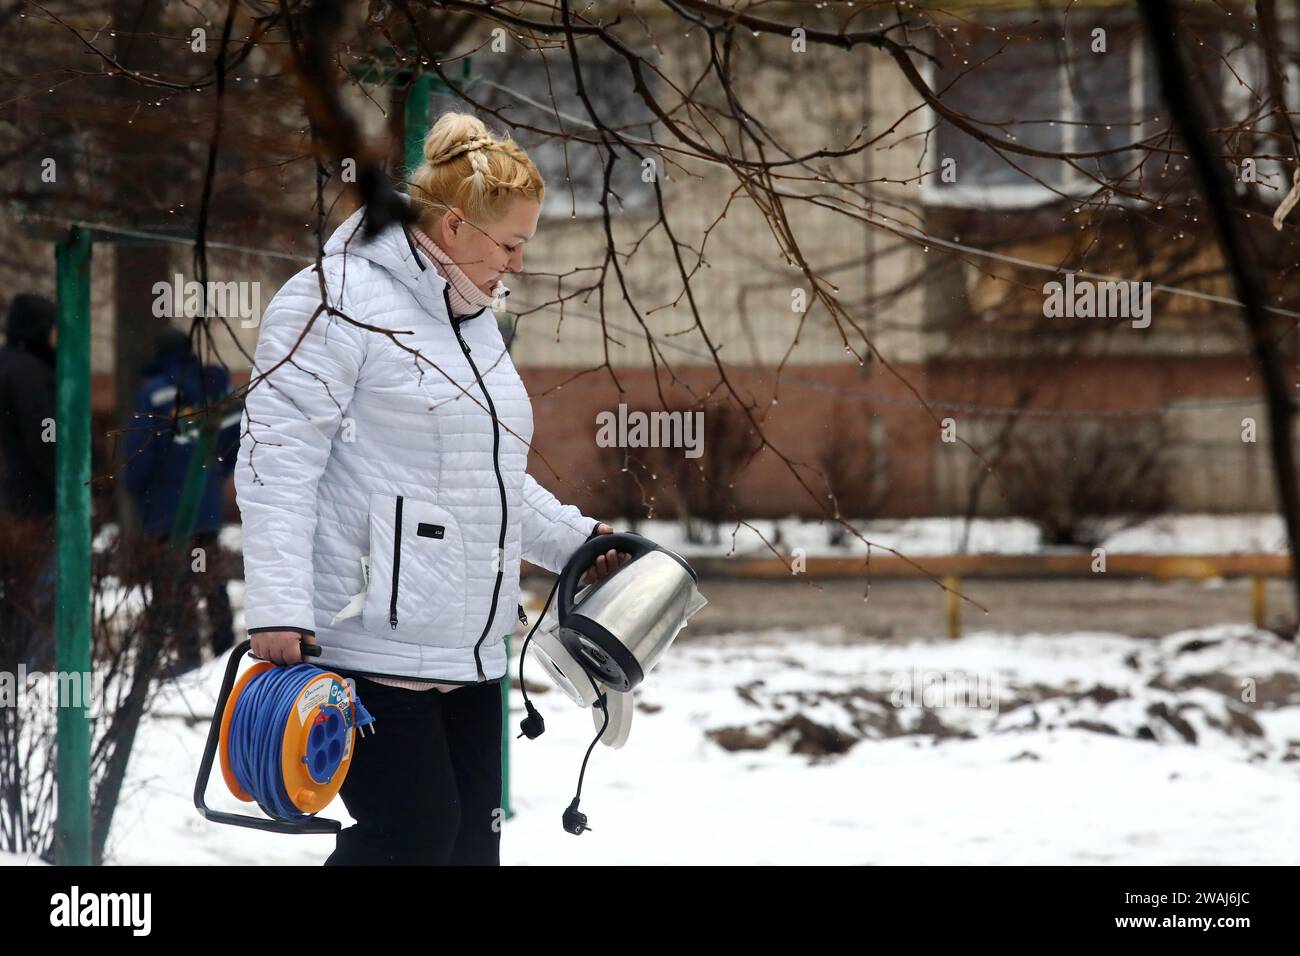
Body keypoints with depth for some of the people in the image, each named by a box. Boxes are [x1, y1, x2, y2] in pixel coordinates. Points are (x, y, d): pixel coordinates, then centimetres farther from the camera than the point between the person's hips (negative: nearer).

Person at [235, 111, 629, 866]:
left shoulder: (472, 318, 20)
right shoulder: (340, 303, -10)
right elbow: (278, 461, -16)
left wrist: (576, 541, 27)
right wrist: (279, 608, -23)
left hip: (470, 652, 9)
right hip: (372, 639, -9)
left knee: (471, 836, 8)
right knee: (412, 832, -12)